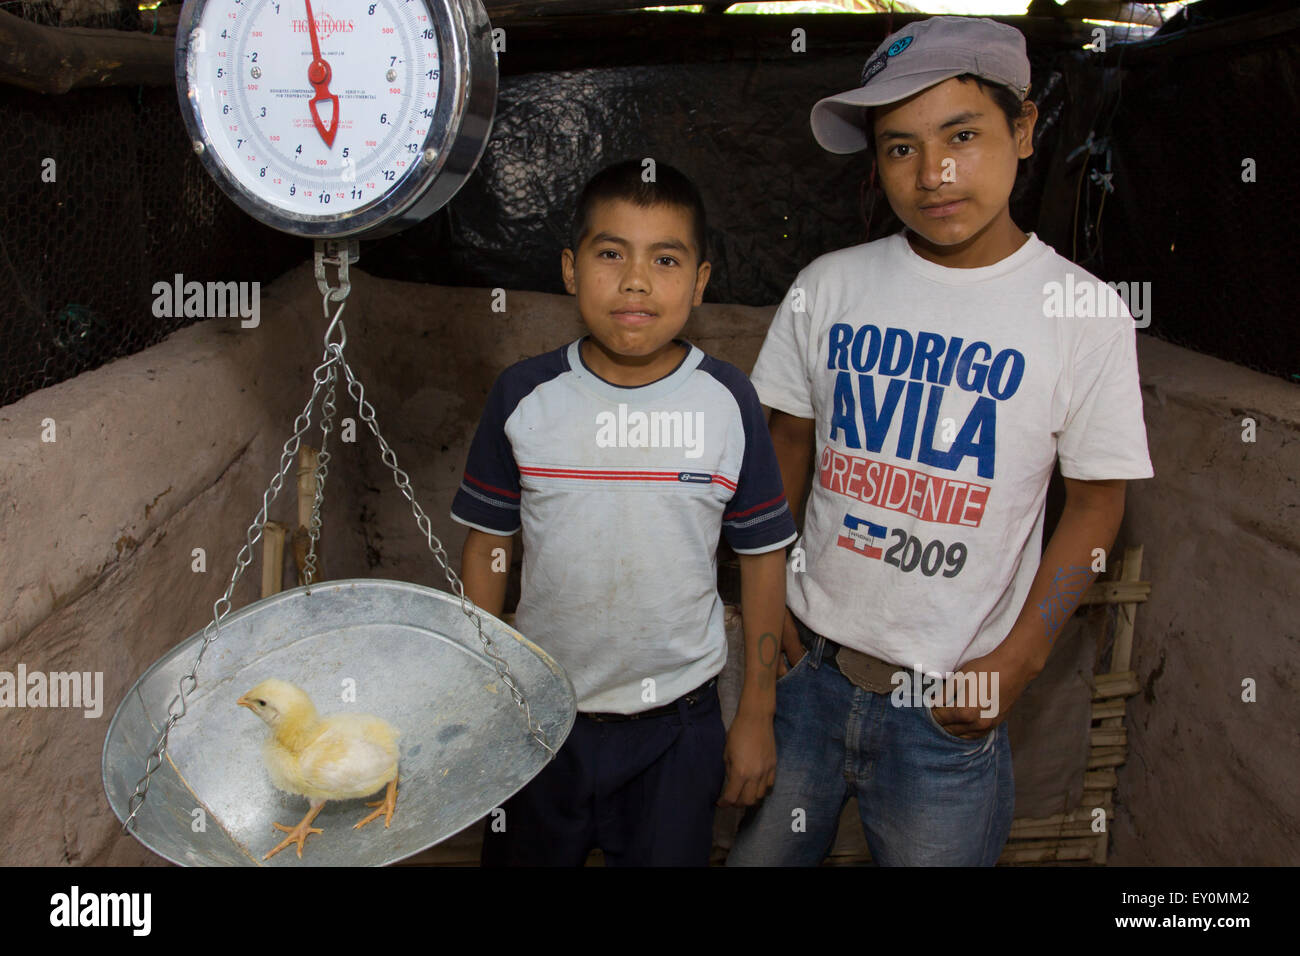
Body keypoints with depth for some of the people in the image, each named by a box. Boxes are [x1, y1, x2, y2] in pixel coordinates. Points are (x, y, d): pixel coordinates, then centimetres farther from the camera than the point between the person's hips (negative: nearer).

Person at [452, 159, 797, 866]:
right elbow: (487, 544, 1)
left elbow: (762, 556, -2)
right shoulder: (523, 395, -8)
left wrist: (757, 714, 1)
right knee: (525, 855, 19)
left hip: (678, 725, 0)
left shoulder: (729, 402, -9)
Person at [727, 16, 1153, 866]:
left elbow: (1095, 501, -4)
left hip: (950, 701, -2)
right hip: (807, 661, 3)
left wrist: (1019, 659, -10)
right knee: (761, 850, 19)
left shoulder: (1086, 313, -9)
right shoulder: (830, 286, -2)